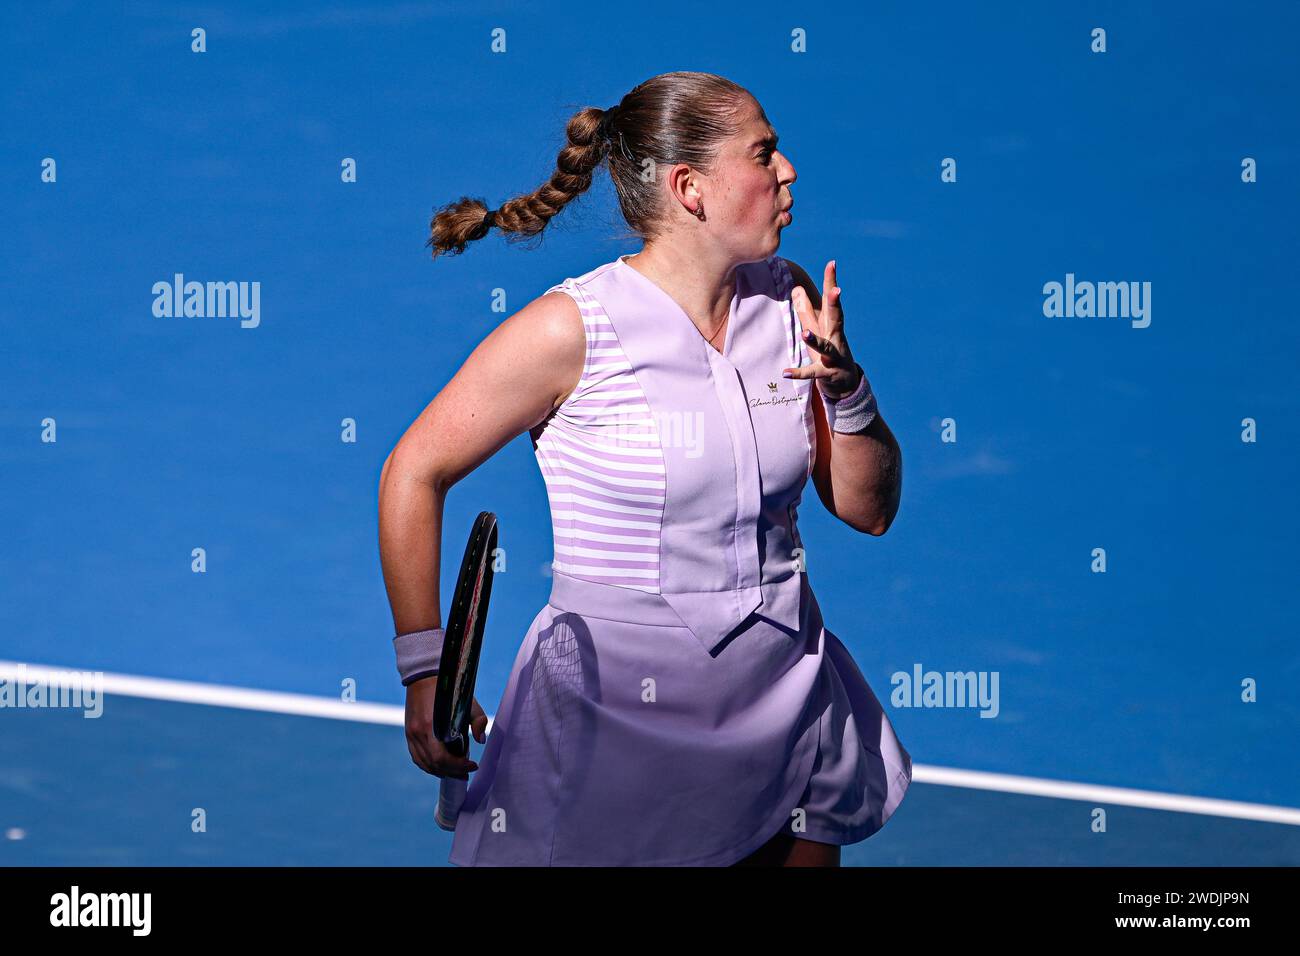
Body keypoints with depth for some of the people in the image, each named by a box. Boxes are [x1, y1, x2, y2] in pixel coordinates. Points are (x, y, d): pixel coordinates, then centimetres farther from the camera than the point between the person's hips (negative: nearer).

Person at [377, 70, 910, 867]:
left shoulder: (788, 302, 1)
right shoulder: (573, 328, -14)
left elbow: (868, 510, 7)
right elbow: (414, 475, -7)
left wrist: (846, 392, -11)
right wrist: (424, 669, -10)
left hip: (787, 705, 5)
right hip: (616, 706, -5)